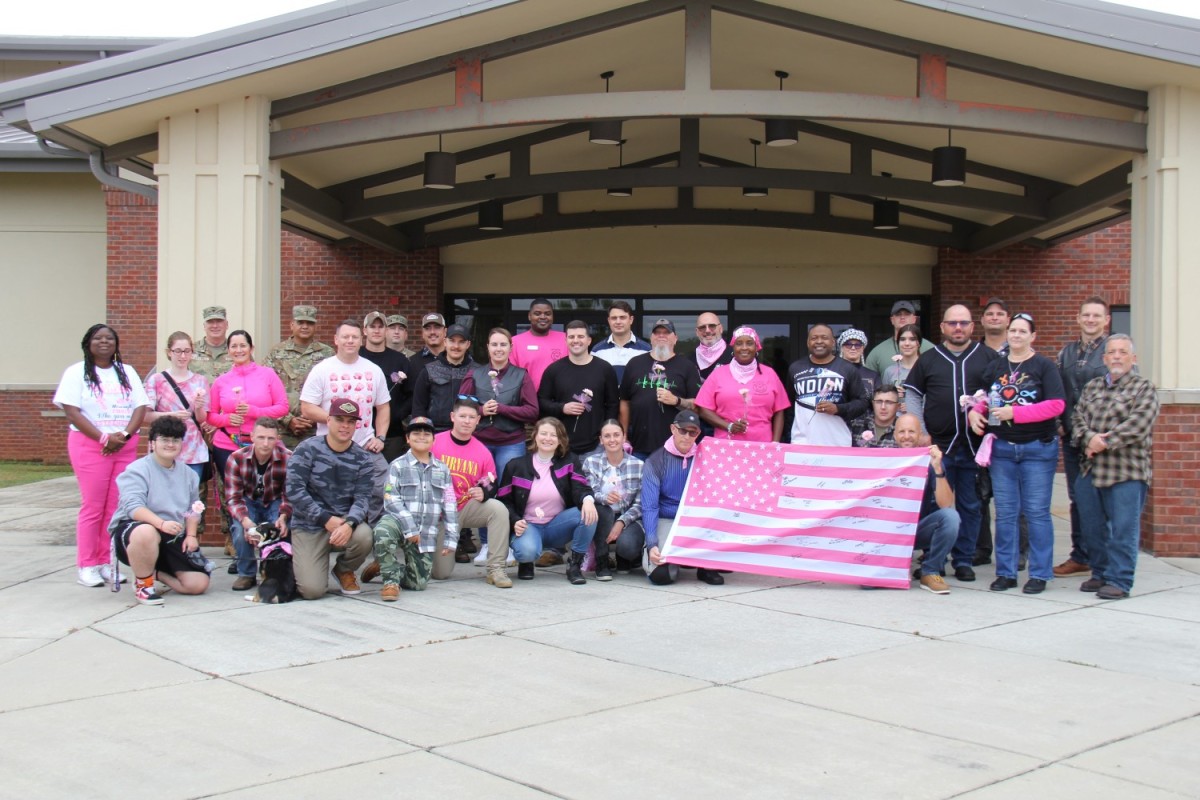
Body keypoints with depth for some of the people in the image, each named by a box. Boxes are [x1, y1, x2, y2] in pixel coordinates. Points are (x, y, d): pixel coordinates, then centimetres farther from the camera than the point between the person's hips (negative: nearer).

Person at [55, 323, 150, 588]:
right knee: (93, 506, -6)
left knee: (116, 507, 0)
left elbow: (140, 408, 8)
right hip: (90, 445, -4)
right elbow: (71, 412, -7)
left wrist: (125, 434, -10)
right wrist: (104, 438, -15)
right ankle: (86, 566, 0)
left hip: (125, 447, 4)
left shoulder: (127, 372, 17)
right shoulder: (77, 372, 3)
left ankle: (105, 563, 8)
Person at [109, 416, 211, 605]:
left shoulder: (188, 474, 12)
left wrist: (191, 535, -2)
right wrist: (161, 523, -40)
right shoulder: (138, 470, -9)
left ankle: (155, 571, 20)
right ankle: (143, 584, -15)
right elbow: (134, 507, -24)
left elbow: (192, 509, 17)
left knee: (199, 584, -10)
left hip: (174, 539, 6)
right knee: (147, 533, -44)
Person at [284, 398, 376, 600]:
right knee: (312, 590, -17)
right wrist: (326, 519, -19)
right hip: (309, 526, -2)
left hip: (345, 523, 2)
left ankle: (344, 570, 3)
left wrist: (349, 523, -27)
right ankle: (305, 564, 23)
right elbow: (294, 489, -12)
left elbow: (362, 497, -6)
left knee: (364, 536, -34)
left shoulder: (363, 458, 1)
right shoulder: (307, 449, -5)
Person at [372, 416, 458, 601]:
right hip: (399, 522, -3)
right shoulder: (398, 466, 2)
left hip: (426, 533, 4)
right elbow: (391, 501, -8)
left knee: (418, 583, -2)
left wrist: (450, 538, 4)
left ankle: (394, 564, 28)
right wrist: (409, 528, -18)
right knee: (383, 531, -40)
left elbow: (450, 506, 11)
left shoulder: (442, 470, 13)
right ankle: (391, 580, -19)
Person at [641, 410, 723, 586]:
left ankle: (708, 567, 0)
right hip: (666, 521, -2)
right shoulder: (655, 462, -6)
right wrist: (652, 545, -23)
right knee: (661, 574, -23)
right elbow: (649, 507, -12)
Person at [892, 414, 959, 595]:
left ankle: (930, 572, -11)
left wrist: (937, 469, -30)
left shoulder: (929, 460, -7)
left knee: (950, 516, -30)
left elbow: (946, 505, -18)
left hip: (920, 529, 1)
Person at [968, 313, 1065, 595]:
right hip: (1001, 448, 4)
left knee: (1037, 512, -1)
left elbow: (1056, 405, -13)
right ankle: (1005, 572, 14)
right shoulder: (996, 366, 10)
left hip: (1037, 447, -4)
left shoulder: (1044, 366, -3)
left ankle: (1039, 574, 7)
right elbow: (983, 399, 18)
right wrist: (975, 413, -5)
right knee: (1005, 513, 7)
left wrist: (1015, 412, -19)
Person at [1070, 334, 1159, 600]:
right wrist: (1089, 438, -13)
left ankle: (1119, 580, 3)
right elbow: (1078, 416, 7)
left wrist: (1105, 443, -16)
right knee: (1092, 526, 11)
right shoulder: (1092, 386, 17)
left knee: (1123, 528, -4)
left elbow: (1138, 424, -13)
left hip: (1125, 471, -5)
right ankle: (1100, 573, 25)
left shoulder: (1144, 388, 1)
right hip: (1089, 469, 5)